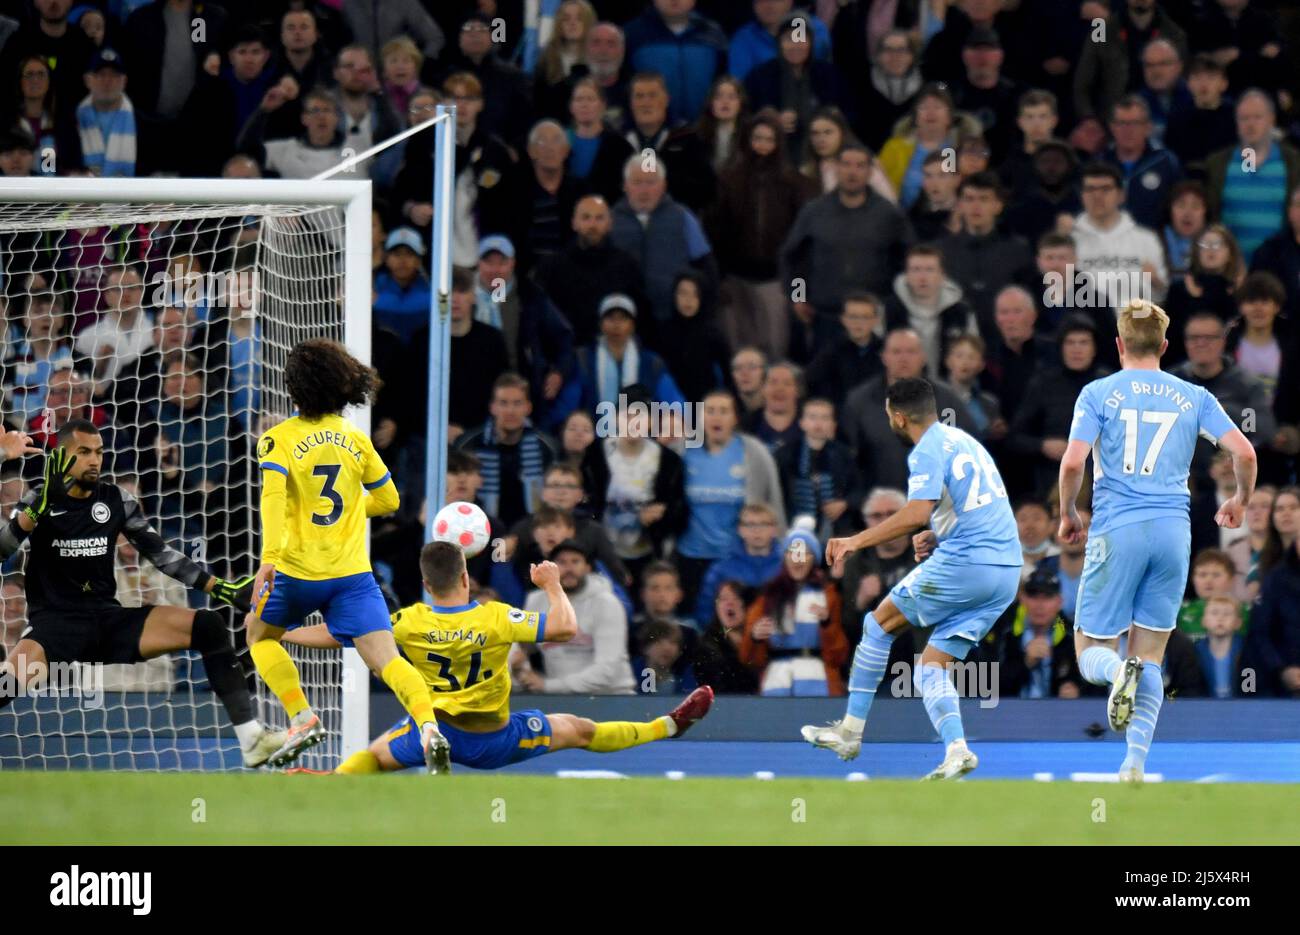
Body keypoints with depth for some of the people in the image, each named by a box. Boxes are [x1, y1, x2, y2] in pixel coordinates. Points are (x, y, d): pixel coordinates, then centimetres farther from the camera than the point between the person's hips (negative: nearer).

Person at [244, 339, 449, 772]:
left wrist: (269, 555, -27)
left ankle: (302, 718, 11)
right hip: (353, 574, 2)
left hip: (297, 572, -2)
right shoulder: (356, 439, 11)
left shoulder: (279, 439, -2)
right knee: (386, 659, -8)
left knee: (260, 636, 25)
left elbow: (273, 495, -19)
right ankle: (429, 727, -32)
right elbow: (388, 499, 21)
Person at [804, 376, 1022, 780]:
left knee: (880, 623, 11)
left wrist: (857, 541, -17)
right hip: (1008, 568, 8)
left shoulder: (927, 451, -9)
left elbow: (917, 513, -23)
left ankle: (850, 730, 14)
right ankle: (957, 750, -13)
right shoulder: (962, 440, 21)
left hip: (964, 564, -8)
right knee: (932, 666, 9)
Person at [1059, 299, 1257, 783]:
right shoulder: (1193, 397, 8)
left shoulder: (1097, 394, 1)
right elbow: (1244, 452, 2)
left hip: (1117, 530, -2)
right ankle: (1134, 766, -4)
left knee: (1092, 653, 7)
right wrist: (1240, 502, 21)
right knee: (1150, 658, 10)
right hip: (1174, 532, 3)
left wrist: (1068, 514, 8)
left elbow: (1073, 462, -9)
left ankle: (1119, 672, -30)